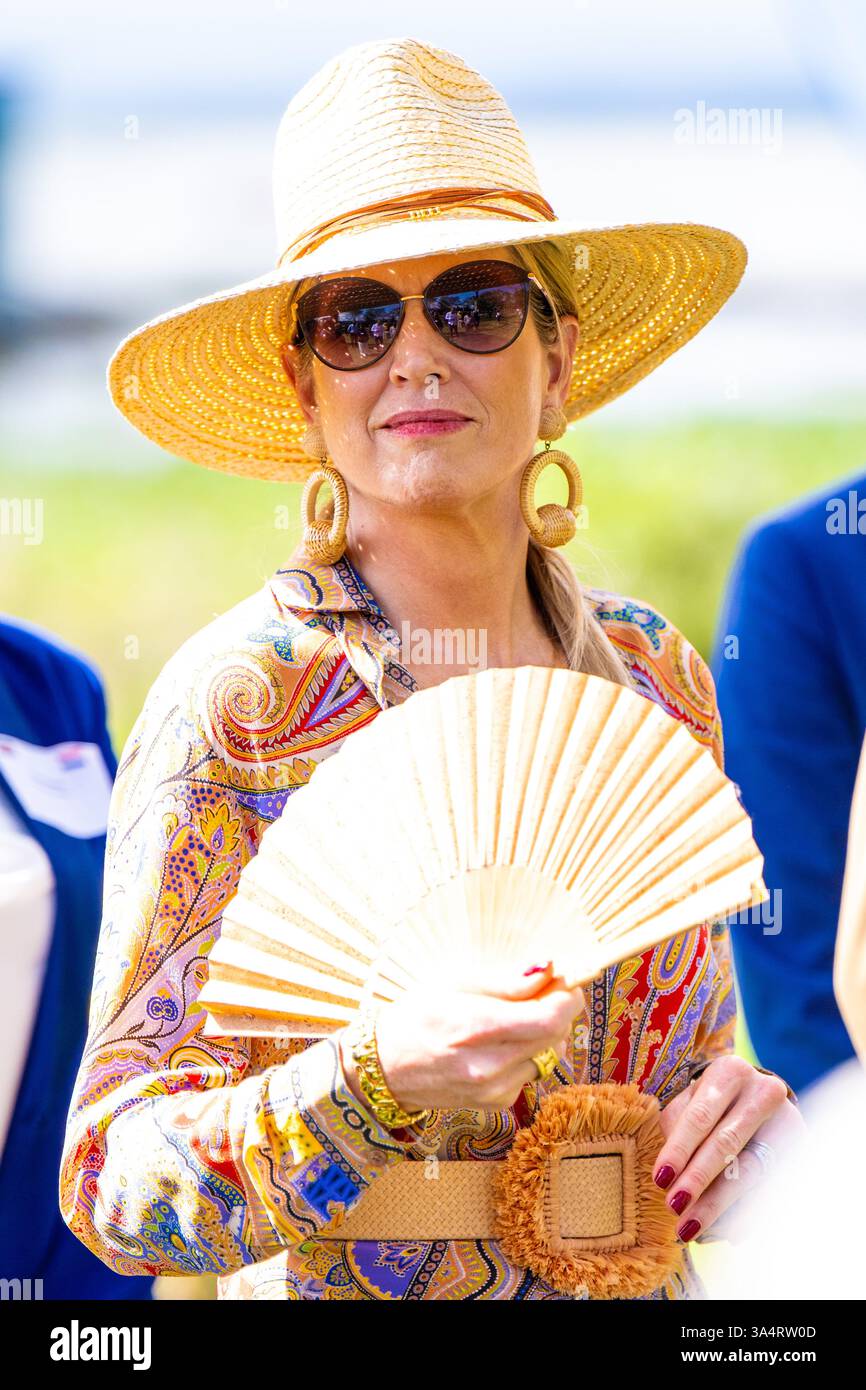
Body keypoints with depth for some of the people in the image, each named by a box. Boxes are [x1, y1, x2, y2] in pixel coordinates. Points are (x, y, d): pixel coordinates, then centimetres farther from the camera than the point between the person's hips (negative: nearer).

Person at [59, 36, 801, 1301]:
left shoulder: (657, 678, -1)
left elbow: (684, 1042, 11)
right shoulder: (235, 703, -15)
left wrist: (739, 1116, -9)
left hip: (646, 1292, 4)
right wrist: (378, 1078, -31)